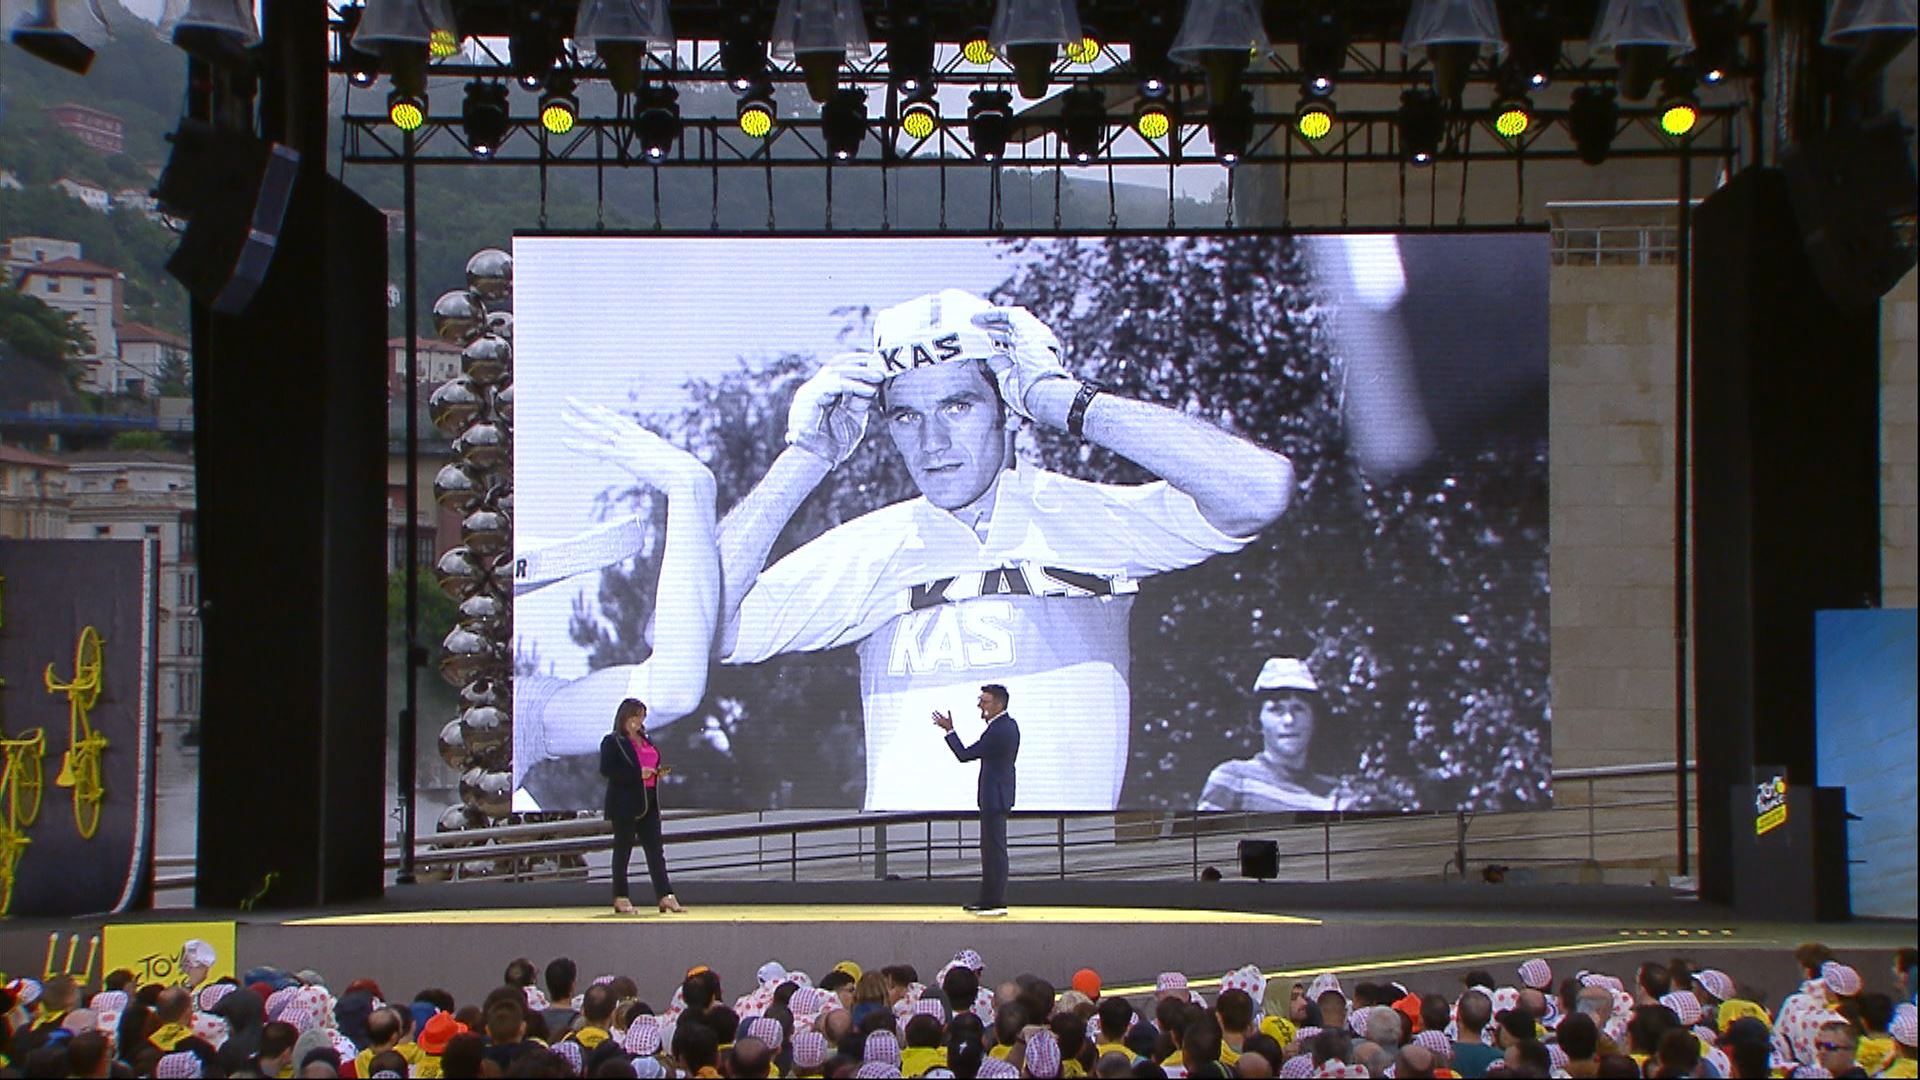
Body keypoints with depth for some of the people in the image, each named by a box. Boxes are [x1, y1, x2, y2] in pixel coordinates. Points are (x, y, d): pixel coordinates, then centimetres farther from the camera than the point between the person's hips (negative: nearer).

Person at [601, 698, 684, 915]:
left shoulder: (646, 741, 17)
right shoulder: (612, 742, -6)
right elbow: (606, 769, -15)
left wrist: (657, 771, 3)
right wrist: (638, 774, -20)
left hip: (649, 802, 7)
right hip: (625, 804, -7)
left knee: (656, 850, 1)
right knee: (623, 850, 0)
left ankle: (665, 896, -3)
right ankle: (620, 899, 6)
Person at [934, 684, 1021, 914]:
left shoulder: (998, 731, -21)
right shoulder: (1009, 725, 10)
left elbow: (965, 755, -19)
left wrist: (950, 731, -11)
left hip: (994, 798, -11)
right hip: (996, 795, 11)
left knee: (995, 848, -6)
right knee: (991, 848, 15)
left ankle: (996, 902, -2)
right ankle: (988, 899, 21)